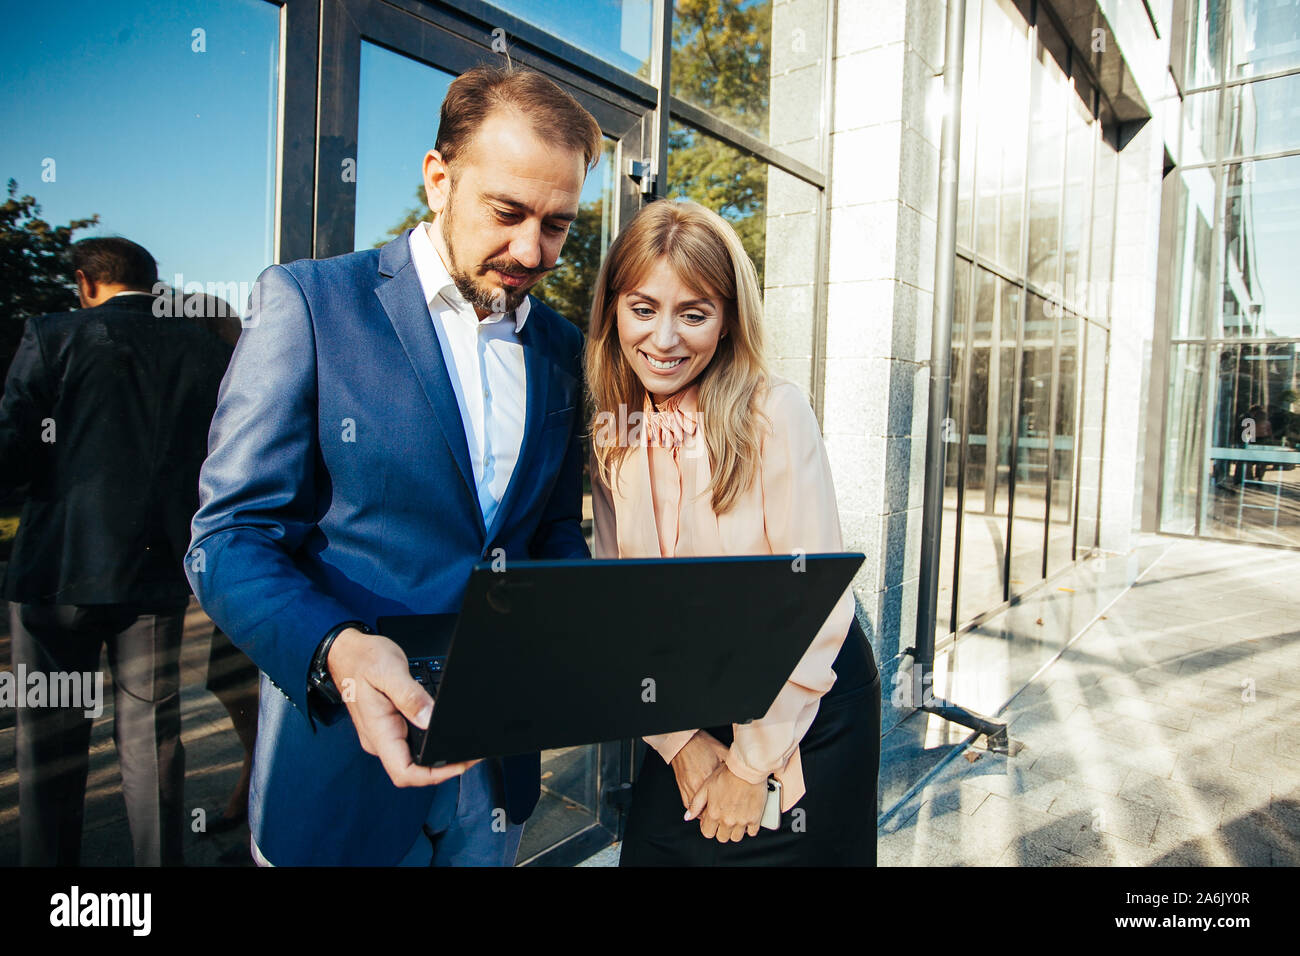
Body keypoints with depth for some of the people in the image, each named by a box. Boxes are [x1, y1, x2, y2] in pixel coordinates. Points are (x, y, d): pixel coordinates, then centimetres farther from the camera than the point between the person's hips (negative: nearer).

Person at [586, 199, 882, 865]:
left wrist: (750, 764, -13)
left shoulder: (774, 413, -19)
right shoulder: (611, 437, -4)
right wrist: (679, 740, -9)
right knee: (654, 850, 16)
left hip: (806, 710, -3)